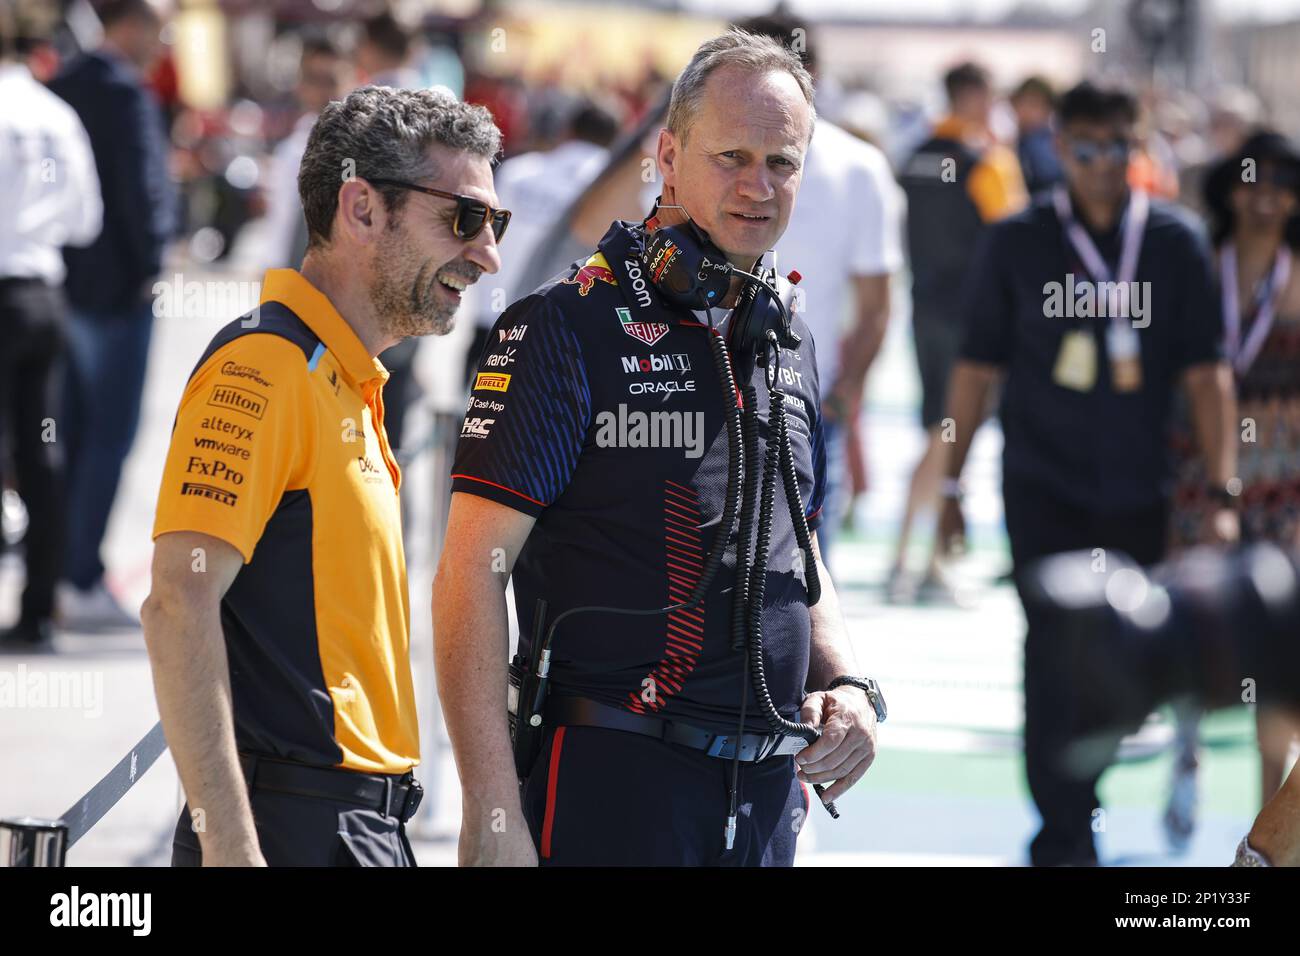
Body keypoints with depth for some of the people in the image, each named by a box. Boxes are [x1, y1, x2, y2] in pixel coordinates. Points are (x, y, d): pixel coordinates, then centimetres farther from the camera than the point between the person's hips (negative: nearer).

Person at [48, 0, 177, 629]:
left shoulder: (61, 88, 11)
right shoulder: (126, 93, -14)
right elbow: (142, 188, -19)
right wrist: (149, 265, -9)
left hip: (62, 286, 8)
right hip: (115, 287, -8)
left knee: (72, 434, 13)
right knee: (110, 435, -6)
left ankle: (60, 575, 15)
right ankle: (82, 584, -9)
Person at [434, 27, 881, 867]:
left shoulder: (788, 345, 14)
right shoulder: (568, 327, -8)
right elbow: (471, 573, -13)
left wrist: (848, 686, 5)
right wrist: (493, 817, -19)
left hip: (767, 794, 7)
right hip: (614, 779, -6)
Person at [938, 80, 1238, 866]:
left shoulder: (1177, 242, -1)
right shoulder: (1017, 243, -2)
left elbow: (1206, 369, -3)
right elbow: (979, 365, 5)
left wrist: (1222, 492, -10)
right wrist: (952, 483, 6)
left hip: (1138, 490, 2)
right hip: (1043, 485, -2)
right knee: (1057, 655, -11)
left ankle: (1078, 794, 34)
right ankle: (1066, 840, -5)